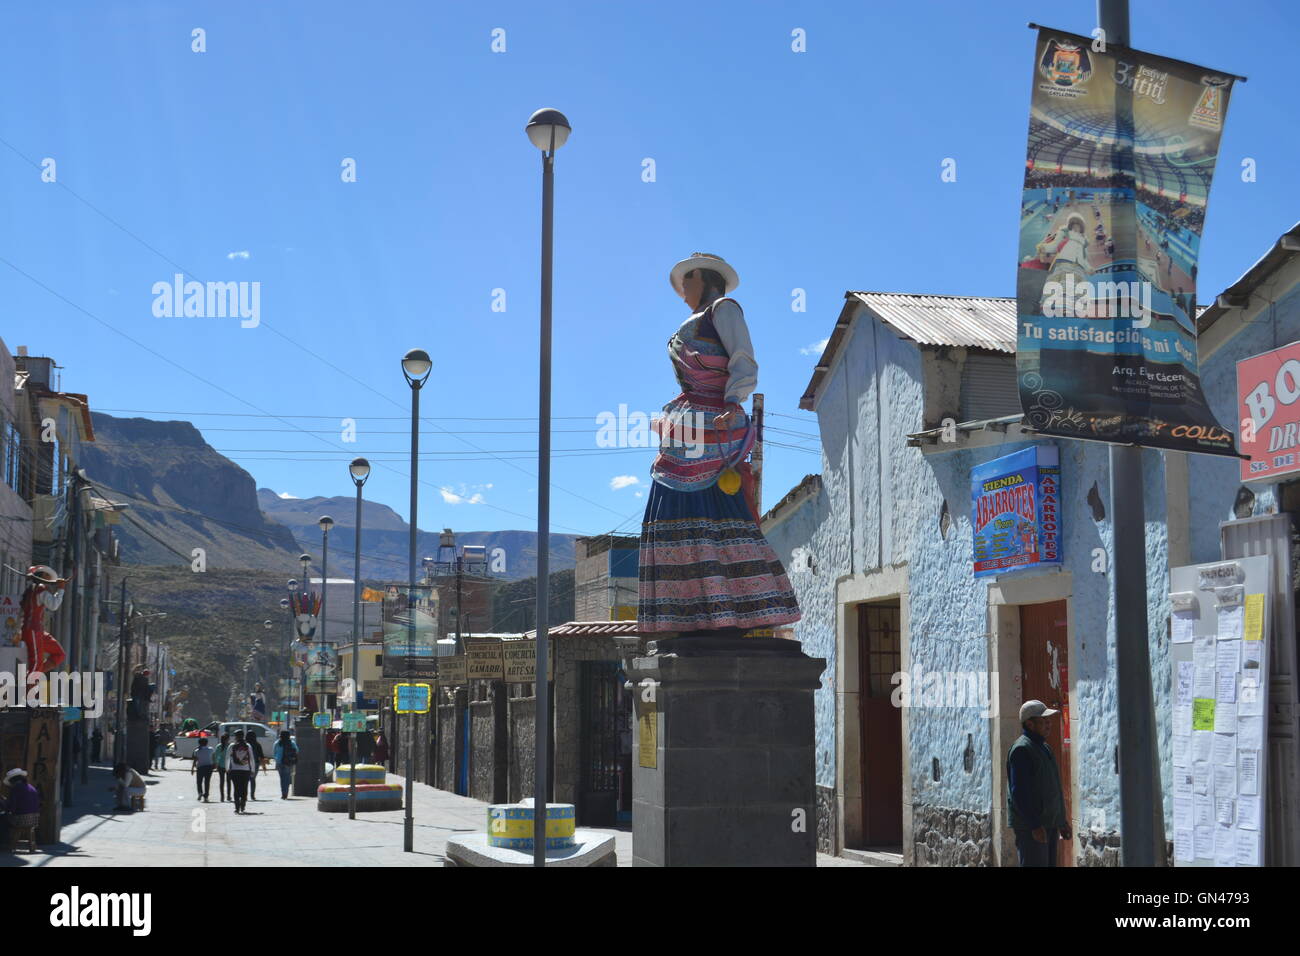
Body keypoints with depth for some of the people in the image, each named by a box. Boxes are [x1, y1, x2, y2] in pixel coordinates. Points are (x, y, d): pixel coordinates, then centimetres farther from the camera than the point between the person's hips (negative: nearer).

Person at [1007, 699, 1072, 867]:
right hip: (1029, 826, -10)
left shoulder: (1043, 747, 18)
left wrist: (1061, 821, 22)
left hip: (1049, 823, 10)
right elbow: (1019, 792, -20)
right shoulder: (1021, 749, -13)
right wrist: (1034, 825, -24)